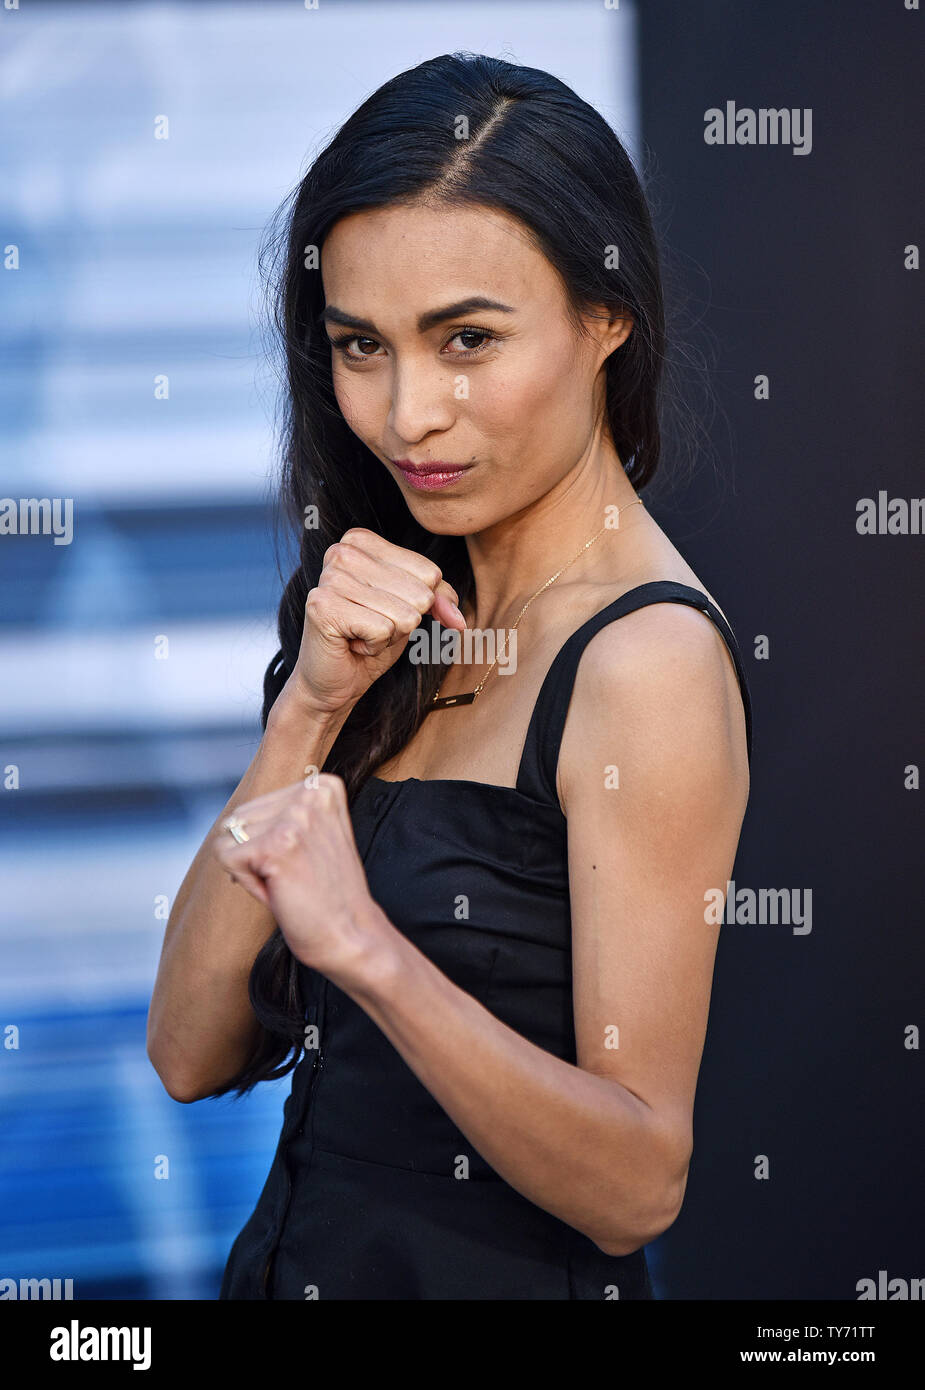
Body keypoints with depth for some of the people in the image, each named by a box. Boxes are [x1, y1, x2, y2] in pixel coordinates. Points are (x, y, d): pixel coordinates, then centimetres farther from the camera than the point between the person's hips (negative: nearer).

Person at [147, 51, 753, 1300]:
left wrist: (367, 950, -33)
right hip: (298, 1257, 7)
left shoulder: (650, 660, -18)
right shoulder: (414, 622, 4)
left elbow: (638, 1184, -21)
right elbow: (194, 1051, -3)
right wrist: (312, 710, -12)